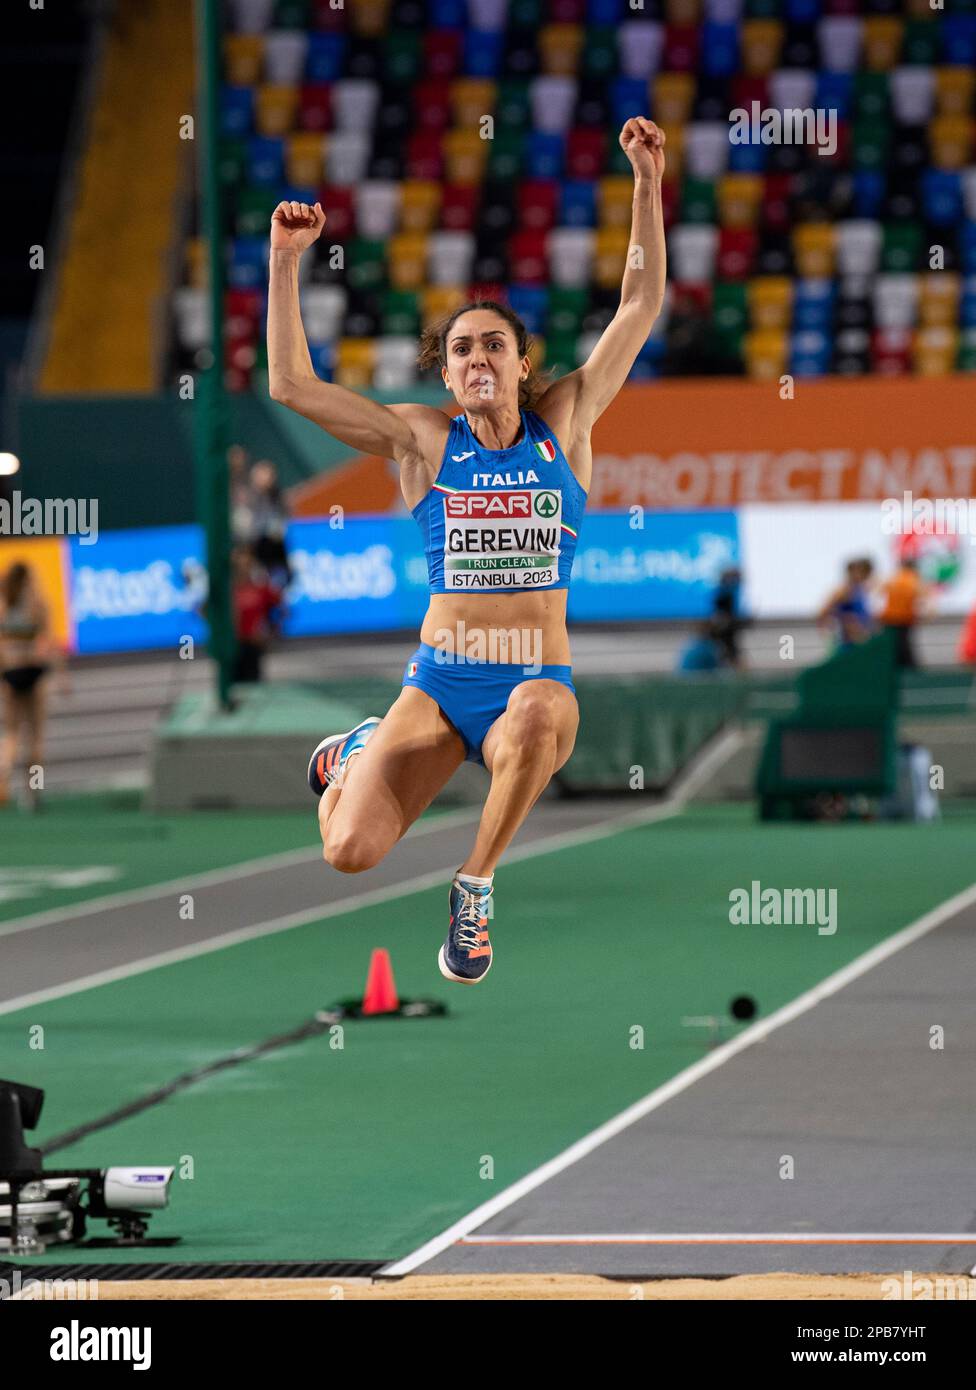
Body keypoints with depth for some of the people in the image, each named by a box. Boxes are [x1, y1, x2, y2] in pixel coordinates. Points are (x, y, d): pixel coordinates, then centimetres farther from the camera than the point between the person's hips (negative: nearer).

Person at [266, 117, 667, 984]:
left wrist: (648, 185, -6)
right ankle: (361, 754, 25)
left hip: (540, 679, -1)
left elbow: (641, 307, 2)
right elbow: (292, 384, -2)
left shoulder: (563, 424, 5)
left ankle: (475, 886, -14)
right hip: (438, 685, 1)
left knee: (536, 717, -40)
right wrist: (286, 261, -7)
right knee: (350, 851, -15)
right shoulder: (423, 440, 4)